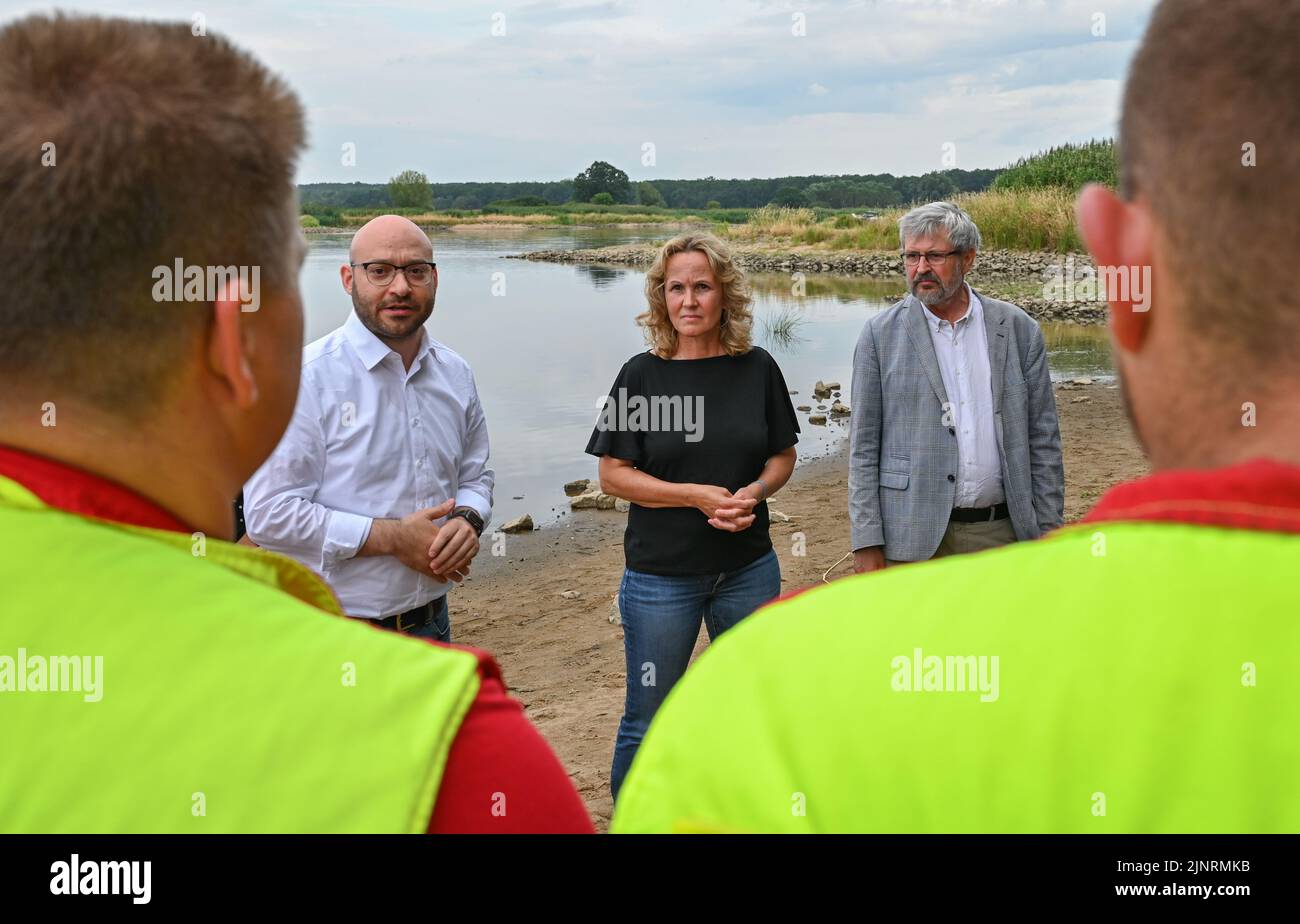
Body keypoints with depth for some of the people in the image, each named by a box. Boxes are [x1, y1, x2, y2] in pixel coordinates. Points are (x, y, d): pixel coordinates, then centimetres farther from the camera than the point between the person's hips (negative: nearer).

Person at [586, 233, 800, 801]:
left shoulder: (756, 368, 0)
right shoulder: (643, 375, -7)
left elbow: (783, 455, 9)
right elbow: (613, 475, -7)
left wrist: (755, 491, -13)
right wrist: (696, 495, -18)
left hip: (748, 569, 3)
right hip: (662, 574, -3)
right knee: (648, 720, 6)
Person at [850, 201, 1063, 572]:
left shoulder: (1018, 329, 5)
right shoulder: (880, 334, 0)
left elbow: (1043, 440, 7)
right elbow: (864, 446, 0)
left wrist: (1046, 532, 4)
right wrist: (866, 542, -6)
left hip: (1001, 533, 2)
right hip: (913, 539, -2)